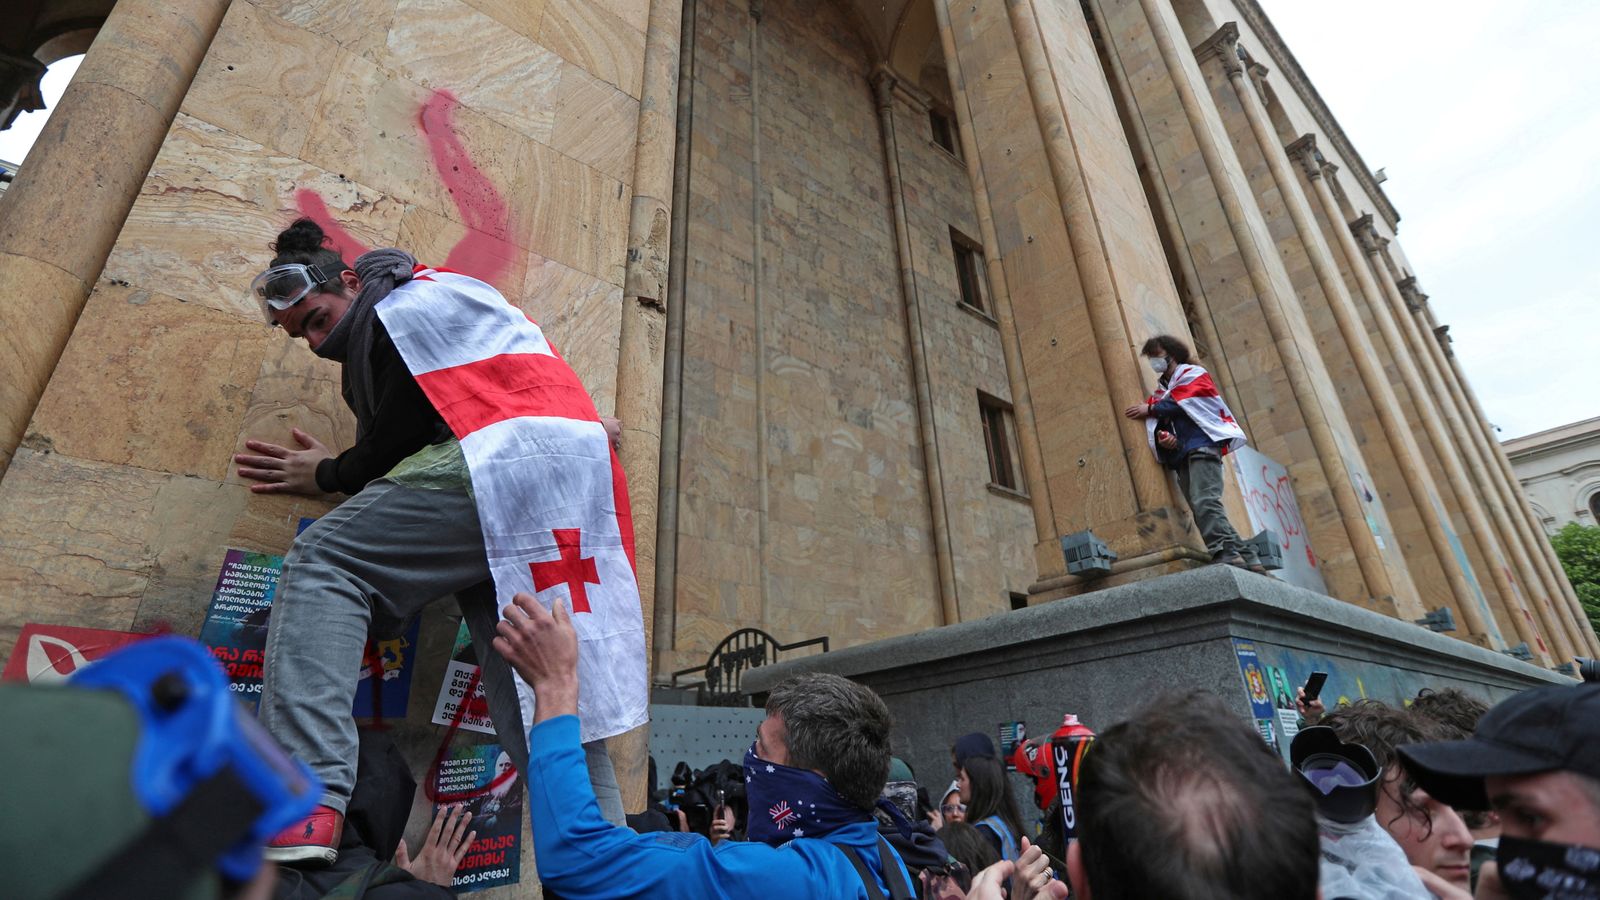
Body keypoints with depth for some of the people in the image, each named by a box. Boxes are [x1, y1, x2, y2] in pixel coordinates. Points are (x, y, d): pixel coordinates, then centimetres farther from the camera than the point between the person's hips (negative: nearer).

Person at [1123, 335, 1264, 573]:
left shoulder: (1193, 374, 12)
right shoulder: (1160, 392, 27)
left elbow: (1182, 401, -8)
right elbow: (1156, 422, 12)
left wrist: (1150, 409, 0)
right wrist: (1160, 435, -10)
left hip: (1202, 446, -6)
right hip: (1181, 456, 7)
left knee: (1205, 503, -23)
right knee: (1202, 509, -2)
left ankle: (1227, 554, -29)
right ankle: (1246, 558, -2)